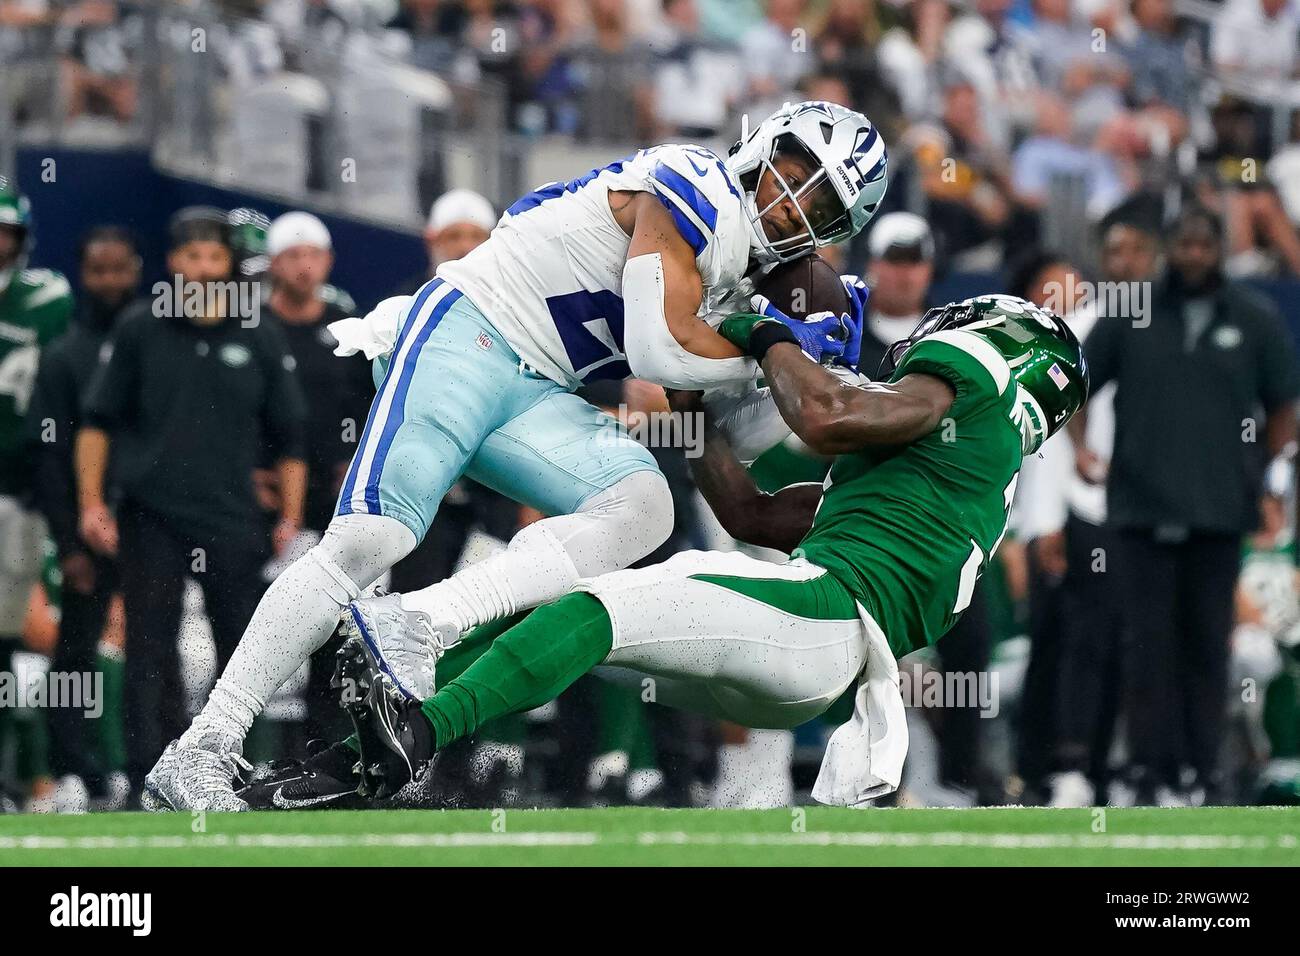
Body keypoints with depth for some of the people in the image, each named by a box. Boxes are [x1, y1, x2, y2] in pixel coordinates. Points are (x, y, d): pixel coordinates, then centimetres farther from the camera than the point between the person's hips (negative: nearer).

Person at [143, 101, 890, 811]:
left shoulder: (742, 262, 18)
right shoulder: (698, 192, -10)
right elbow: (662, 351, -15)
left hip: (537, 398, 8)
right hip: (467, 337, -8)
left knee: (641, 508, -18)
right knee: (370, 539, -20)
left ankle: (416, 627, -29)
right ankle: (200, 754, -19)